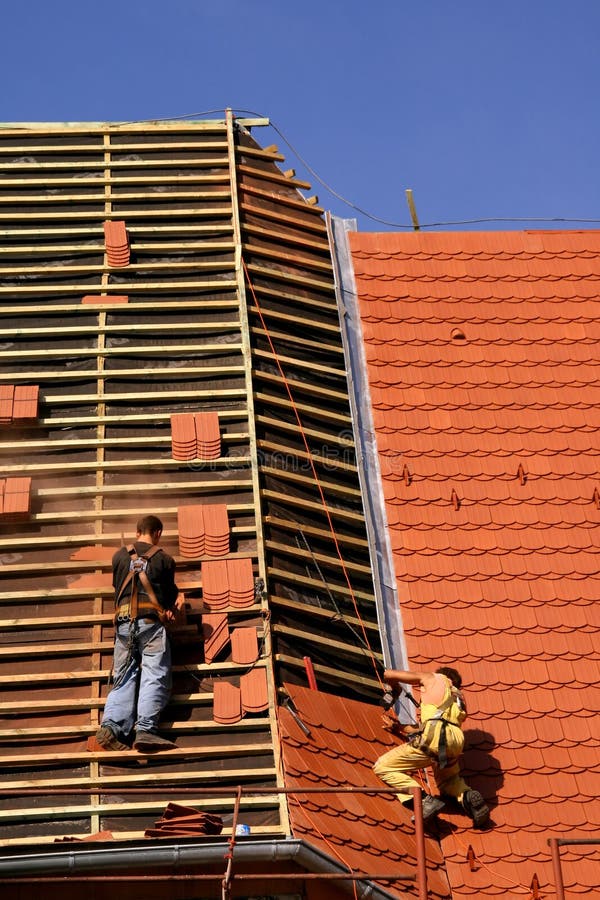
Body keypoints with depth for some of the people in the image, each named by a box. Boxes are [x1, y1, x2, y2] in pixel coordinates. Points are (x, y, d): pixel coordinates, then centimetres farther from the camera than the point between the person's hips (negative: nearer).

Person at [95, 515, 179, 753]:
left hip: (123, 623, 4)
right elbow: (170, 593, 19)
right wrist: (169, 608, 41)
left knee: (124, 678, 4)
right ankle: (145, 729, -24)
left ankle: (111, 725, -15)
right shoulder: (164, 559, 9)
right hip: (151, 620, -3)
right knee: (154, 677, -8)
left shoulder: (119, 556, 17)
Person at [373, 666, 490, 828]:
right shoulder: (460, 701, 35)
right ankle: (468, 795, 1)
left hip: (433, 739, -6)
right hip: (455, 743, 6)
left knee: (382, 767, 4)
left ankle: (424, 801, -13)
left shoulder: (435, 678, 23)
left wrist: (395, 689, 42)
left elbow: (389, 674, 21)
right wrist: (399, 728, 42)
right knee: (448, 781, 35)